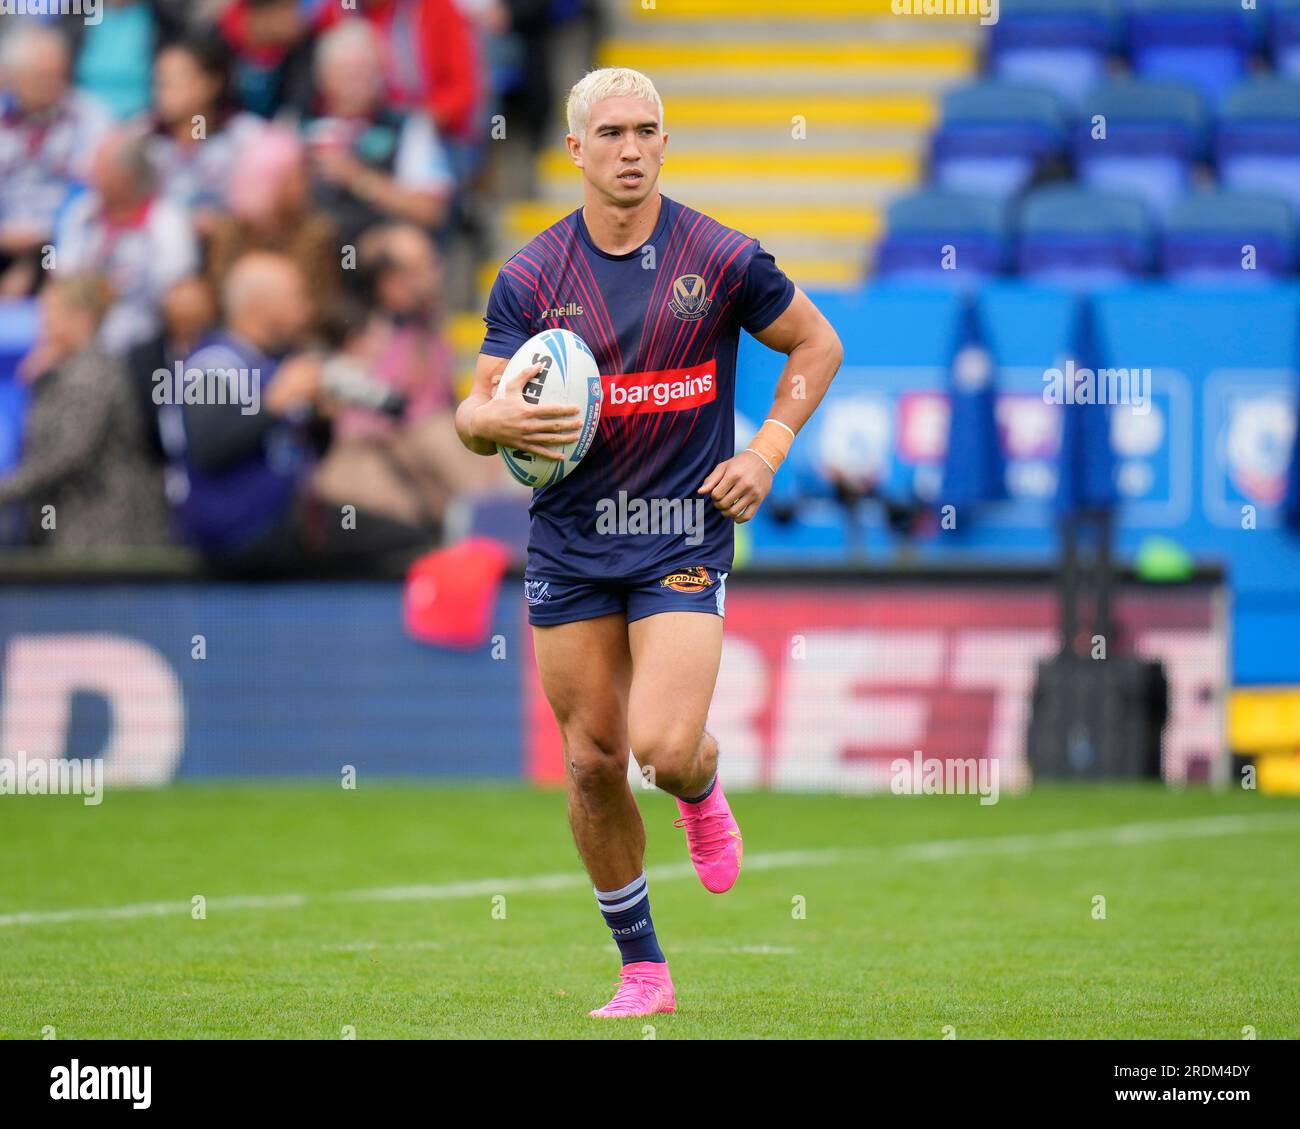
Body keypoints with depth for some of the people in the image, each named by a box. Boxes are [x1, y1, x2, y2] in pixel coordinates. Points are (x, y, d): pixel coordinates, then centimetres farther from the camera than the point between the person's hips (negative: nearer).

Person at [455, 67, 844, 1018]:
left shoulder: (721, 259, -4)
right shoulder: (531, 277, -1)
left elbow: (818, 344, 9)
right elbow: (474, 417, 0)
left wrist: (767, 452, -2)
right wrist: (500, 420, -24)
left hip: (685, 536, -2)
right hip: (569, 539, 2)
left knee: (664, 748, -17)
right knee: (594, 763, 3)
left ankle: (703, 788, 22)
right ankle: (643, 971, 16)